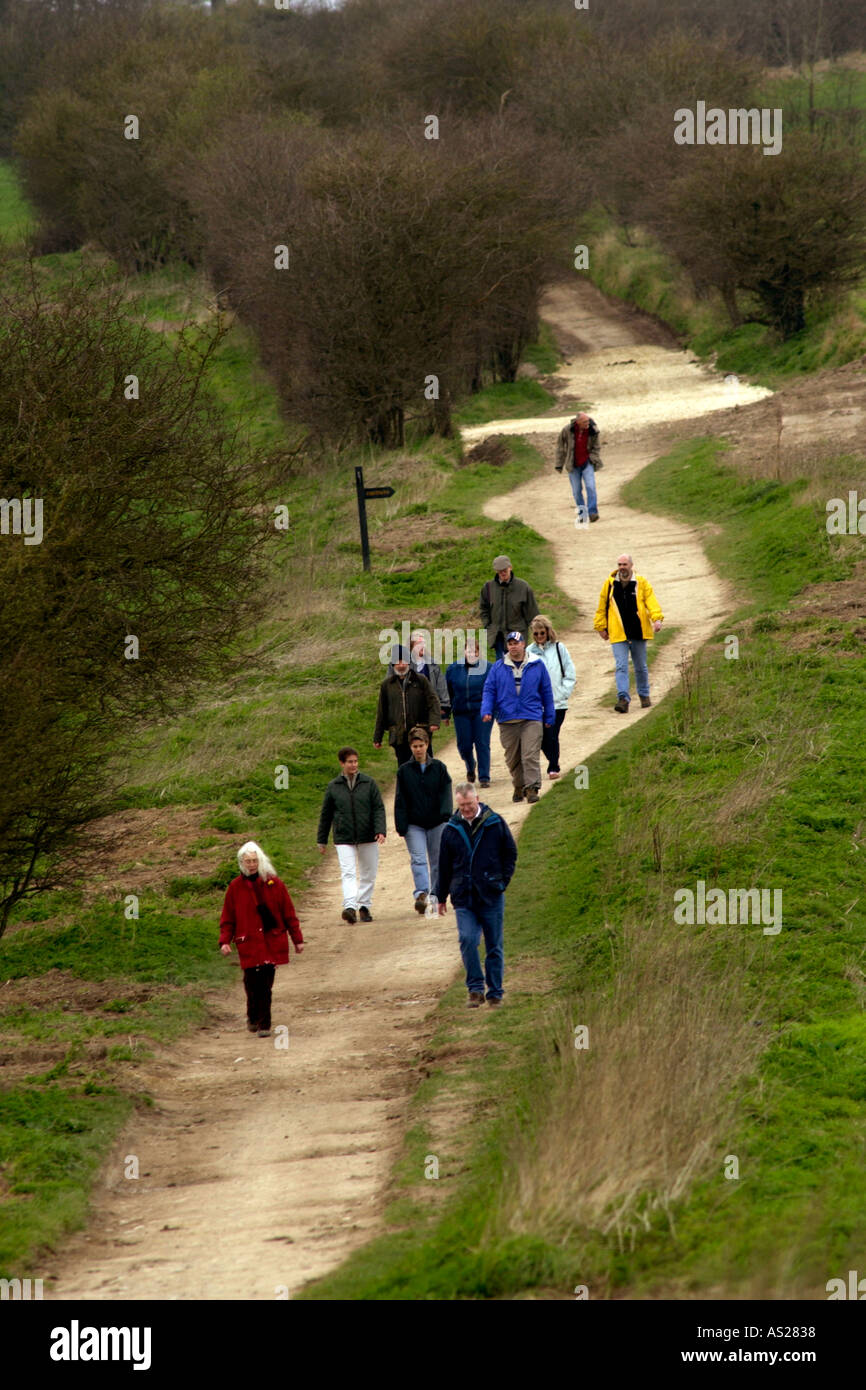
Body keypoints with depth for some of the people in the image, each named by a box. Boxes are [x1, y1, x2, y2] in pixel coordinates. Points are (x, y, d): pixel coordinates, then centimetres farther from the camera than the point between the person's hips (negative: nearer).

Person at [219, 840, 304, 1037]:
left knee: (266, 984, -5)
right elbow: (227, 918, 10)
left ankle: (263, 1024, 2)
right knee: (252, 982, -3)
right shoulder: (235, 887, 5)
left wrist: (297, 939, 8)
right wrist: (225, 941, -2)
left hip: (271, 942, 0)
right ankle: (253, 1018, 22)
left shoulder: (274, 884, 4)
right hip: (248, 943, 0)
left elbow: (289, 914, 9)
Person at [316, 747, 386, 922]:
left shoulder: (369, 783, 2)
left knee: (368, 874, 9)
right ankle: (350, 906, -26)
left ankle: (364, 906, 22)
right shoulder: (333, 787, 3)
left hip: (368, 837, 1)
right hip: (344, 839, -1)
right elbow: (326, 815, 11)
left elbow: (379, 808, 1)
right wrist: (322, 841, 13)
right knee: (348, 873, -15)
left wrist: (380, 831, -14)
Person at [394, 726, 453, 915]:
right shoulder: (404, 771, 2)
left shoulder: (438, 768, 3)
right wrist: (401, 826, -4)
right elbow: (400, 800, 2)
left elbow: (446, 792, -1)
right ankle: (421, 894, -25)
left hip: (436, 822, 1)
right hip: (414, 824, -1)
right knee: (418, 859, -14)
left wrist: (446, 813, -18)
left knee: (437, 861, 7)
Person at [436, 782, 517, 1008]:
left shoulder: (495, 824, 1)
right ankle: (475, 988, -8)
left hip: (491, 896, 0)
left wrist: (503, 880, 0)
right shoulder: (452, 830, 5)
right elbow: (444, 866, 13)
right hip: (464, 897, 0)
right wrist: (441, 897, 16)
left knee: (494, 946, 4)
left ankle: (495, 994, 13)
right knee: (467, 939, -17)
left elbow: (511, 853, 11)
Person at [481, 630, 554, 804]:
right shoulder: (498, 667, 7)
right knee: (512, 758, 8)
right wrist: (486, 710, -8)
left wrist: (549, 717, 13)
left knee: (530, 756, -13)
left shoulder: (537, 666, 6)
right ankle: (519, 787, 23)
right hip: (507, 720, 2)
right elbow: (489, 690, 8)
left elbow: (546, 692, 12)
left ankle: (532, 788, -15)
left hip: (531, 719, -2)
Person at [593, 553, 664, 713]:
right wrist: (601, 627, 12)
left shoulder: (642, 583, 0)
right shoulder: (609, 584, 2)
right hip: (618, 634, 0)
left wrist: (657, 619, -24)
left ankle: (644, 695, 31)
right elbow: (602, 608, 11)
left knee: (641, 666, 14)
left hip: (638, 633, 0)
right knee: (621, 666, -12)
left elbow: (651, 602, -8)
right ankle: (623, 698, -19)